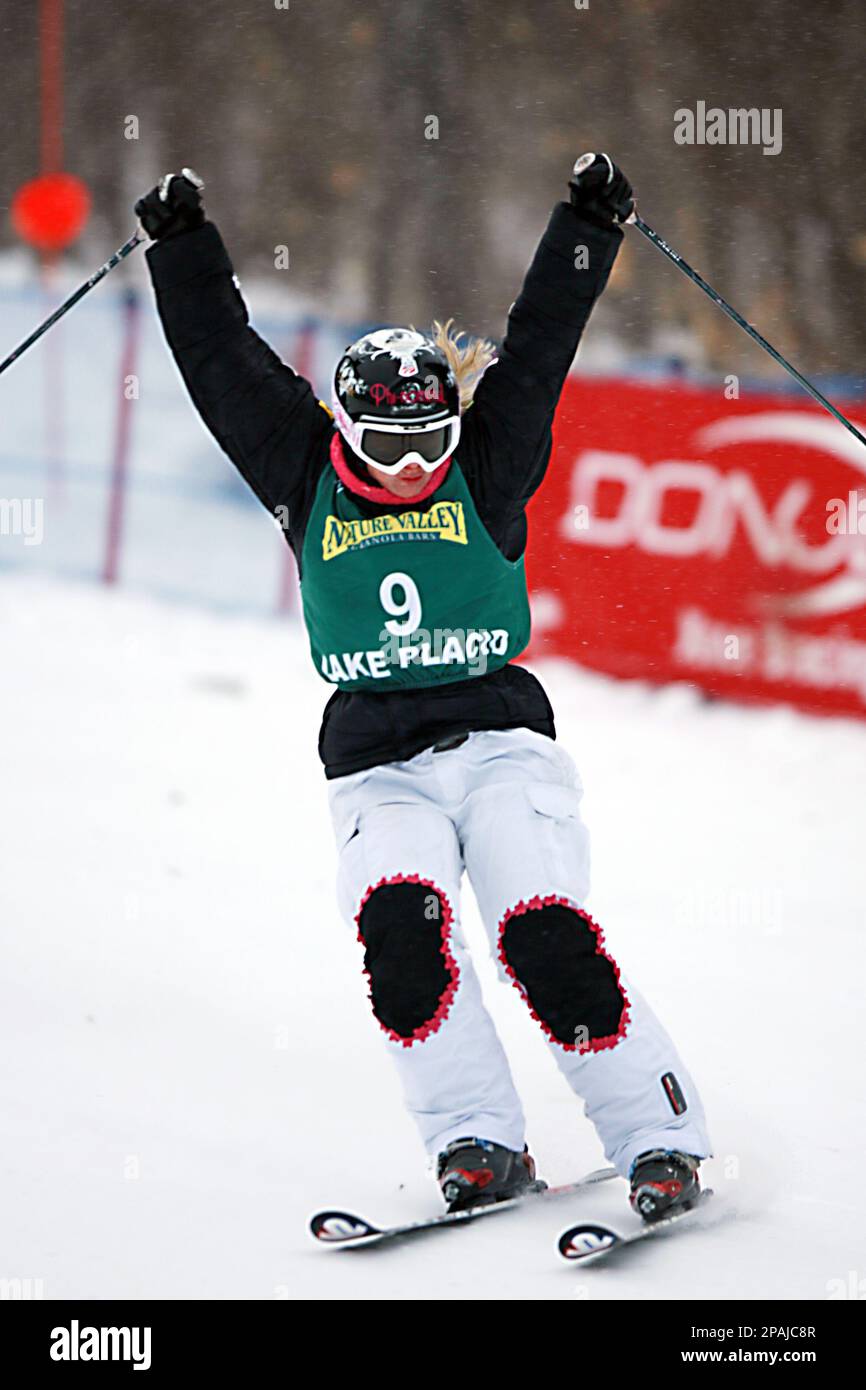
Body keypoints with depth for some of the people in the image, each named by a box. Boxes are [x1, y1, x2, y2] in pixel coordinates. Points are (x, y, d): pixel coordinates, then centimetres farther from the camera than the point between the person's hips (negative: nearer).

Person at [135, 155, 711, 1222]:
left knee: (546, 935, -17)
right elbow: (226, 363, 11)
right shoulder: (308, 481, 10)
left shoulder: (484, 474, 9)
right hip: (377, 765, 1)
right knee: (399, 924, -24)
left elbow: (536, 351, 4)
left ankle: (660, 1141, -13)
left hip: (501, 741, -1)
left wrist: (589, 229, 0)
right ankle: (478, 1145, -19)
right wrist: (181, 247, 9)